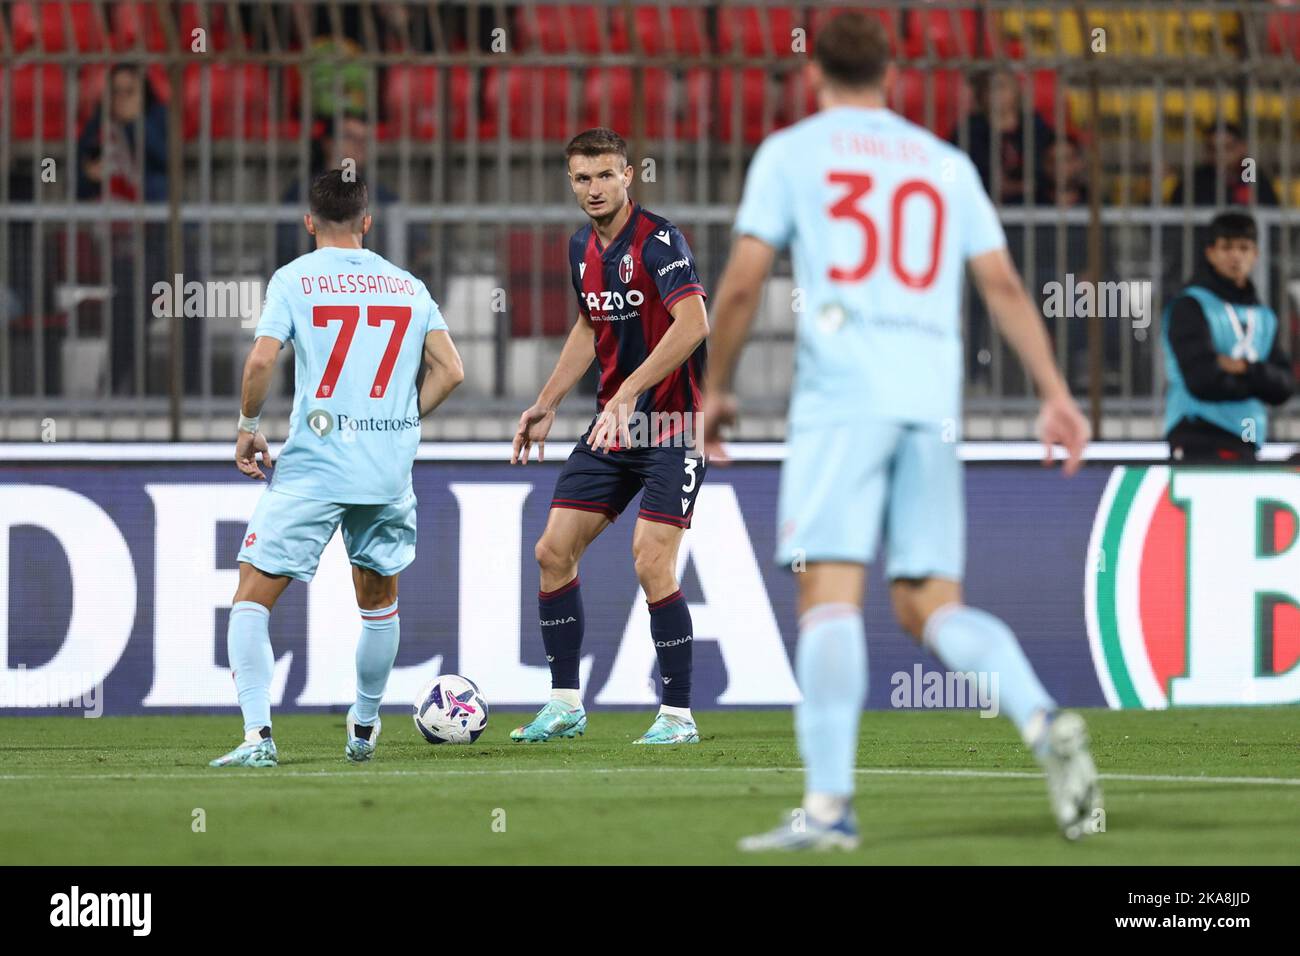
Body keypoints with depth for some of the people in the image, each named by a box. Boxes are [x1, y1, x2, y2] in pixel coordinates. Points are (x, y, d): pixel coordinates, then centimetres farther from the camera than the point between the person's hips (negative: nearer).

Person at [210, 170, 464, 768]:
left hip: (312, 468, -4)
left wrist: (247, 427, 4)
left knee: (253, 597, 0)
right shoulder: (407, 286, 11)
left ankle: (257, 735, -16)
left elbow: (261, 360, -11)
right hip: (390, 472, 4)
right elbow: (449, 371, 6)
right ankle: (364, 730, 33)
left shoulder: (293, 279, 0)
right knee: (379, 599, 24)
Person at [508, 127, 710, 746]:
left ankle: (679, 716, -6)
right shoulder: (583, 248, 8)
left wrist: (629, 392, -34)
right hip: (613, 424, 8)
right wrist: (545, 406, 19)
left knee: (652, 562, -15)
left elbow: (693, 323, -30)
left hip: (672, 426, -8)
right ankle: (565, 705, 13)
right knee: (553, 550, 4)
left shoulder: (657, 240, -17)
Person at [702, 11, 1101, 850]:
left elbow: (743, 283, 1)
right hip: (933, 398, 4)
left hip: (841, 394, -4)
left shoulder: (791, 153, 8)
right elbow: (1003, 284, 13)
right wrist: (1055, 394, 10)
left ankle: (829, 805, -19)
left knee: (831, 593, -10)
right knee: (930, 604, 8)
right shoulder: (946, 164, 20)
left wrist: (717, 387, 13)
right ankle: (1045, 724, -16)